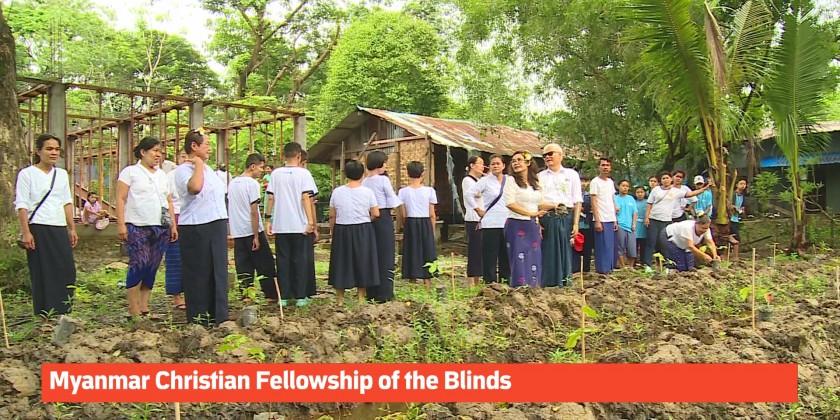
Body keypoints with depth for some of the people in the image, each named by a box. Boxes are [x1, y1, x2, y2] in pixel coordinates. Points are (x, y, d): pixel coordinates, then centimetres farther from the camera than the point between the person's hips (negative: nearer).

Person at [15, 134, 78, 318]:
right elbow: (21, 205, -6)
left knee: (66, 270, 1)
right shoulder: (27, 174, -1)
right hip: (38, 229, -5)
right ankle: (44, 314, 7)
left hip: (60, 229, 5)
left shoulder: (62, 174, 15)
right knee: (42, 272, -1)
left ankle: (62, 311, 11)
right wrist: (26, 232, -13)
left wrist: (72, 229, 12)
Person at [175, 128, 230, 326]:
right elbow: (194, 187, -33)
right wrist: (198, 164, -18)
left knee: (218, 271, 12)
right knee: (198, 274, 0)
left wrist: (223, 227, 21)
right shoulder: (183, 170, -11)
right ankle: (198, 319, 10)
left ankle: (217, 316, 22)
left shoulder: (208, 169, 16)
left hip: (216, 226, 8)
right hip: (196, 229, -8)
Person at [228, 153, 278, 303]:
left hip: (237, 232, 7)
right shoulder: (252, 184, -12)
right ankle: (271, 294, 8)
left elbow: (229, 208, 16)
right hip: (252, 230, -7)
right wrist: (256, 236, -14)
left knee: (243, 265, 9)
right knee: (265, 264, 3)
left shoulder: (232, 183, 12)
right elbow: (254, 211, -16)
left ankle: (246, 294, 8)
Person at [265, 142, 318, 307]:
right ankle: (301, 296, 7)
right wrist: (311, 221, -12)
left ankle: (283, 297, 11)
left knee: (283, 260, 9)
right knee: (300, 260, 6)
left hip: (280, 225, 3)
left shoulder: (276, 173, 4)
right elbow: (306, 198, -11)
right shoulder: (304, 173, -4)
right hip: (300, 225, -2)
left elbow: (271, 198, 3)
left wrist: (268, 219, 9)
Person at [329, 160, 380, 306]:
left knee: (341, 263, 9)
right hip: (363, 231, -1)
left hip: (341, 230, 1)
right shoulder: (367, 192, -7)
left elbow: (332, 216, 1)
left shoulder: (337, 192, -3)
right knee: (362, 263, 10)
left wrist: (332, 231, 13)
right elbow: (375, 214, -6)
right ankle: (361, 298, 16)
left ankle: (340, 299, 15)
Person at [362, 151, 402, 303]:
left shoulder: (364, 182, 6)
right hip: (384, 218, -6)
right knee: (386, 254, 1)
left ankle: (371, 292, 17)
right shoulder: (384, 179, -11)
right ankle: (384, 293, 2)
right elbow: (393, 202, -10)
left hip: (369, 219, 6)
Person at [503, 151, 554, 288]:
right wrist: (531, 213, -15)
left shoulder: (536, 183, 14)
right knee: (519, 261, -4)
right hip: (516, 226, -6)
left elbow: (540, 204, 19)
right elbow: (509, 203, -14)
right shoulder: (512, 181, -4)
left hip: (533, 226, 6)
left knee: (535, 261, 7)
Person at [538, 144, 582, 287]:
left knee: (565, 252, 2)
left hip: (566, 218, 0)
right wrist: (537, 224, -6)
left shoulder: (572, 174, 11)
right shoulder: (540, 176, 12)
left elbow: (577, 201, 4)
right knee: (547, 253, 2)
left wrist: (576, 223, -5)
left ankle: (566, 284, 10)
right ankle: (547, 284, 9)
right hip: (546, 218, 0)